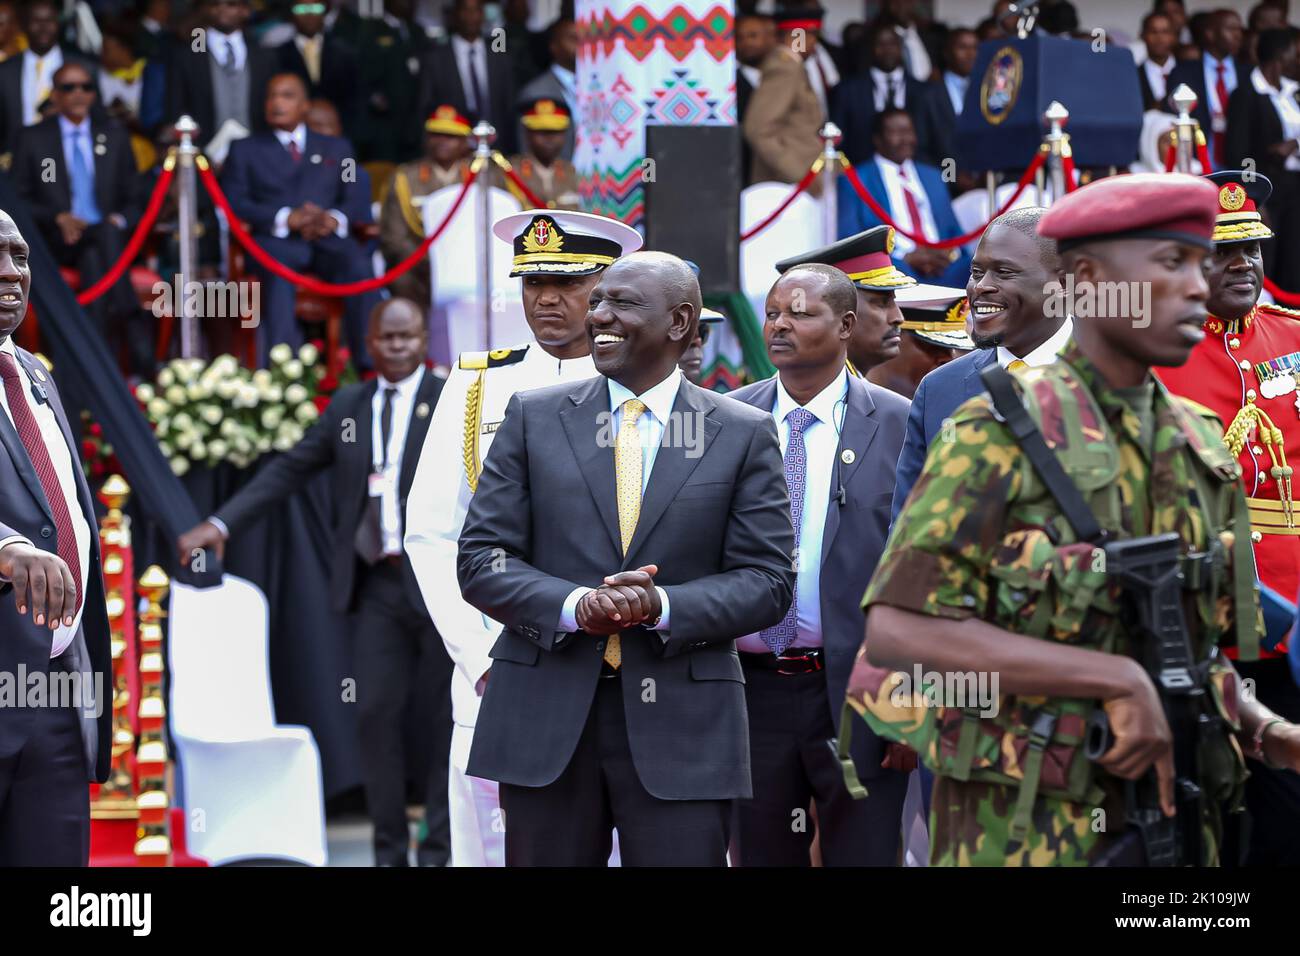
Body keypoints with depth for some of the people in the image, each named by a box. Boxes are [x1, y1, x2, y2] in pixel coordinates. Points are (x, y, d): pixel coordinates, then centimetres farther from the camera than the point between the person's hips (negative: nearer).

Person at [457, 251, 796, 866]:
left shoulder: (745, 435, 5)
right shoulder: (534, 418, 8)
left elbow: (767, 582, 1)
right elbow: (481, 559, 3)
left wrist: (661, 606, -16)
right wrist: (573, 605, -15)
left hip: (681, 725, -1)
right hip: (546, 717, 1)